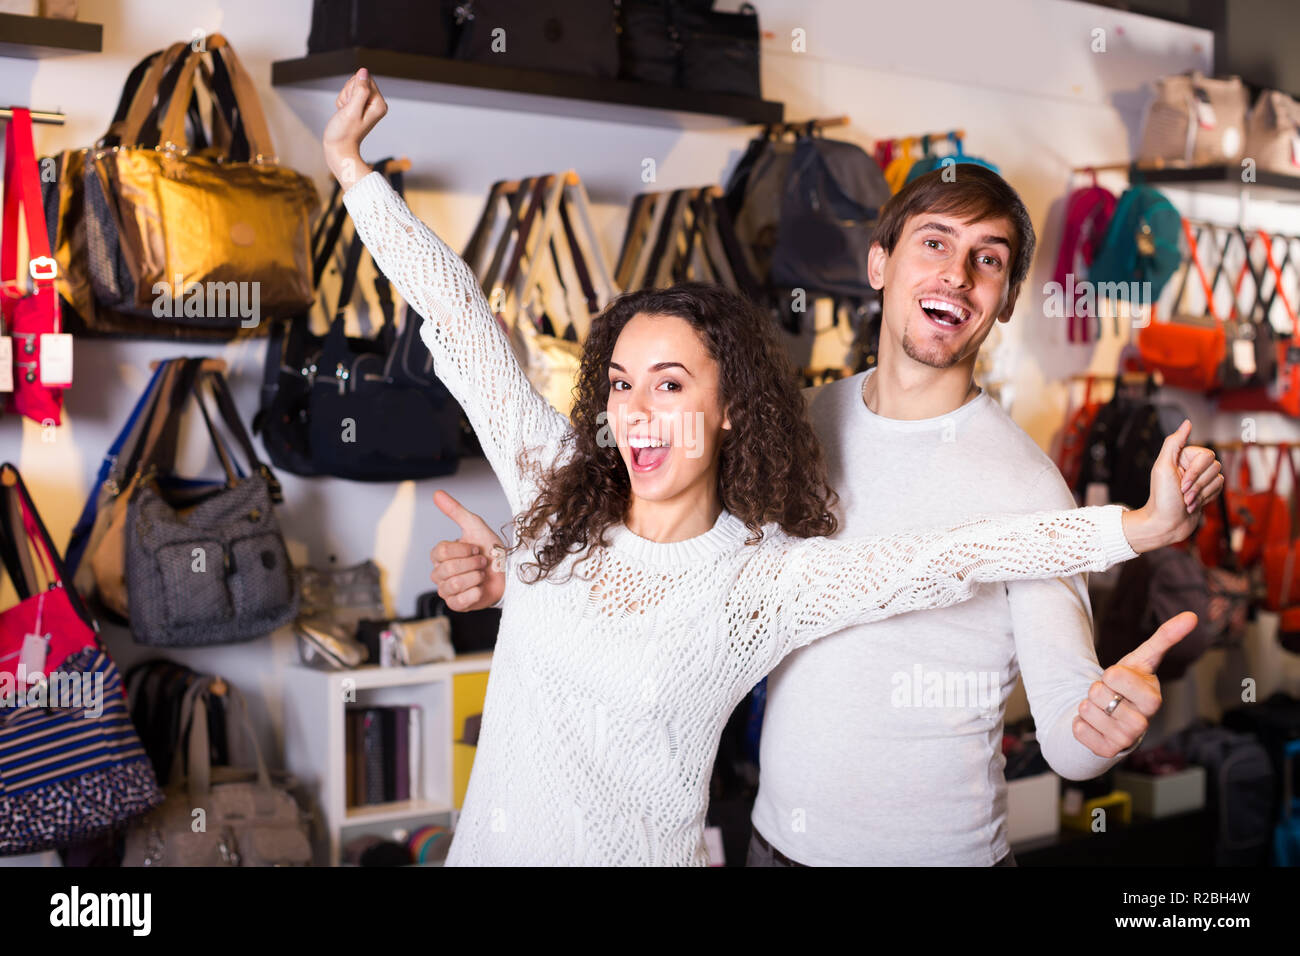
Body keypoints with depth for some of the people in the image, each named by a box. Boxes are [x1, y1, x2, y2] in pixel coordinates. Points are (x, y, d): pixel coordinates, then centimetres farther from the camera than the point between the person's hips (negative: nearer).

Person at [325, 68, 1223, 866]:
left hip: (640, 849, -3)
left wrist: (1138, 525, -32)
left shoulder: (770, 578, -13)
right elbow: (460, 320, -4)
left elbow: (950, 555, -22)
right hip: (489, 843, 3)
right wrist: (352, 167, 2)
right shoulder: (557, 491, -5)